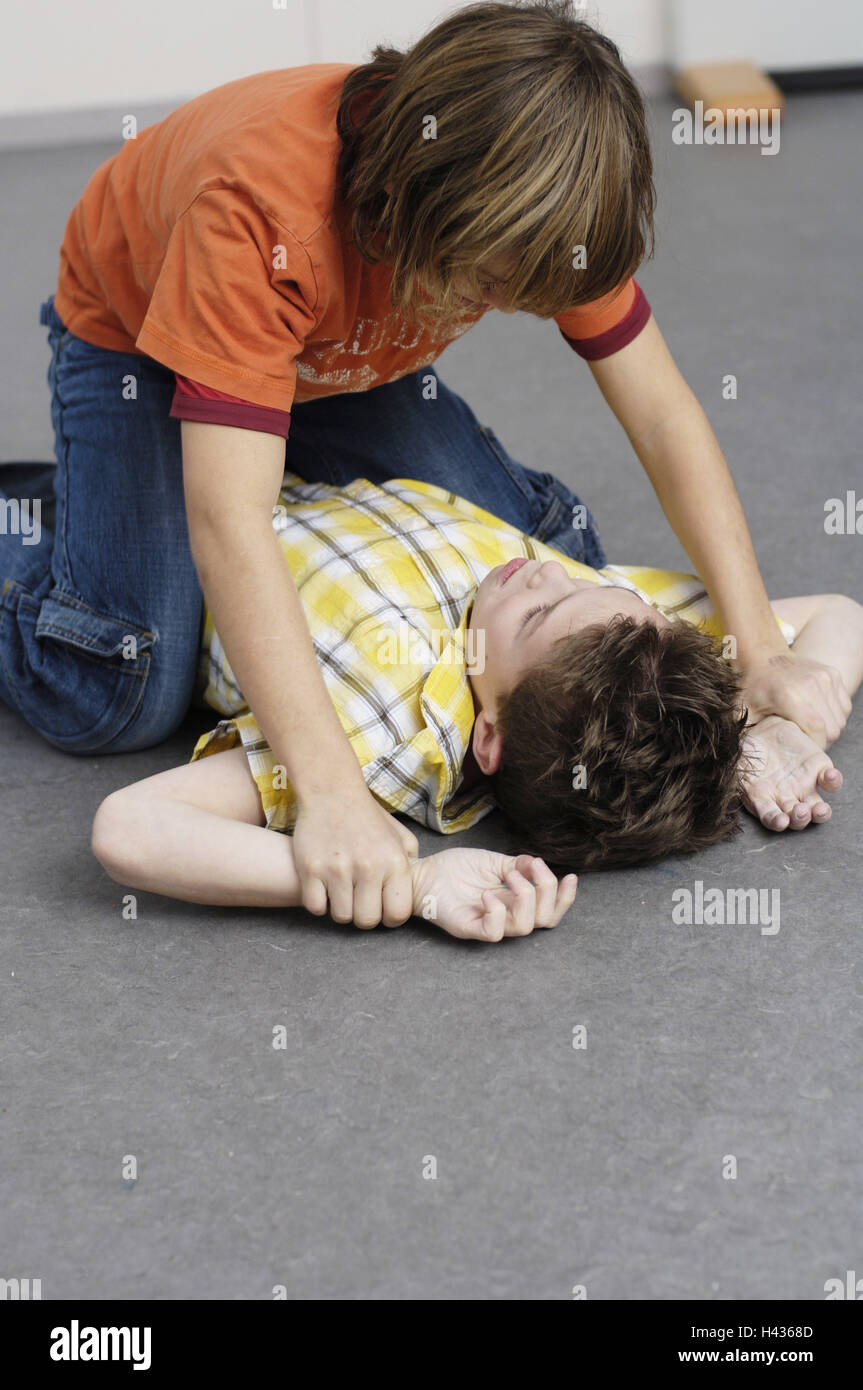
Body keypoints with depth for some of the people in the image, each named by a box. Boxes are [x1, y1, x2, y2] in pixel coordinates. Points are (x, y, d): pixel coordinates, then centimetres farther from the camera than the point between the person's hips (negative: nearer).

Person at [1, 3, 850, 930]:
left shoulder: (540, 203, -28)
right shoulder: (260, 201, -45)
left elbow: (662, 416, -20)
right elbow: (225, 522, -50)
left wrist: (761, 655, -30)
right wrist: (333, 796, -58)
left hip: (343, 352, 5)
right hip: (135, 332, -5)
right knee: (115, 700, -19)